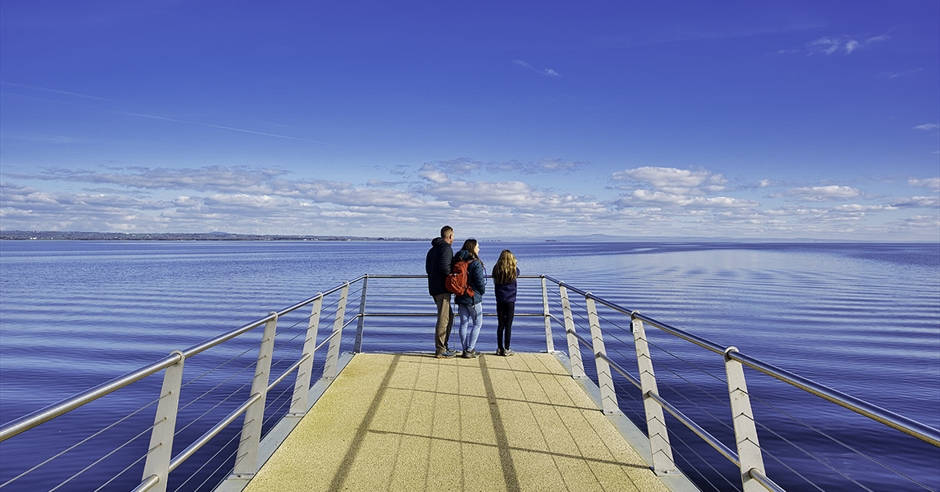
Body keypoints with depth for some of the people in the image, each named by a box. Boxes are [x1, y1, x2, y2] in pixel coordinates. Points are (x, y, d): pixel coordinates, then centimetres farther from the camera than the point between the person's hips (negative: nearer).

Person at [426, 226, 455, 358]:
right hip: (442, 288, -10)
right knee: (443, 318, -6)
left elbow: (428, 269, 23)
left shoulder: (432, 249, 20)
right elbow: (444, 267, -22)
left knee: (449, 315, 18)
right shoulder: (446, 248, -10)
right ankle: (440, 351, -4)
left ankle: (443, 345, 20)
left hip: (434, 287, 10)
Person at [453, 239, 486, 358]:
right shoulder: (476, 263, -15)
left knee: (464, 323, 10)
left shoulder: (458, 262, 5)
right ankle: (470, 350, 3)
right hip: (474, 298, -7)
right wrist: (482, 291, 3)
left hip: (461, 297, 7)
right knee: (478, 323, 5)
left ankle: (465, 349, 15)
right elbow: (479, 281, -15)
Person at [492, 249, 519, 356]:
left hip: (500, 300, 2)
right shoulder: (514, 269, -4)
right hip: (510, 300, -2)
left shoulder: (496, 269, -1)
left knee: (500, 324, 8)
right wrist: (513, 265, 32)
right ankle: (507, 349, 3)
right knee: (508, 325, 1)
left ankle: (499, 348, 12)